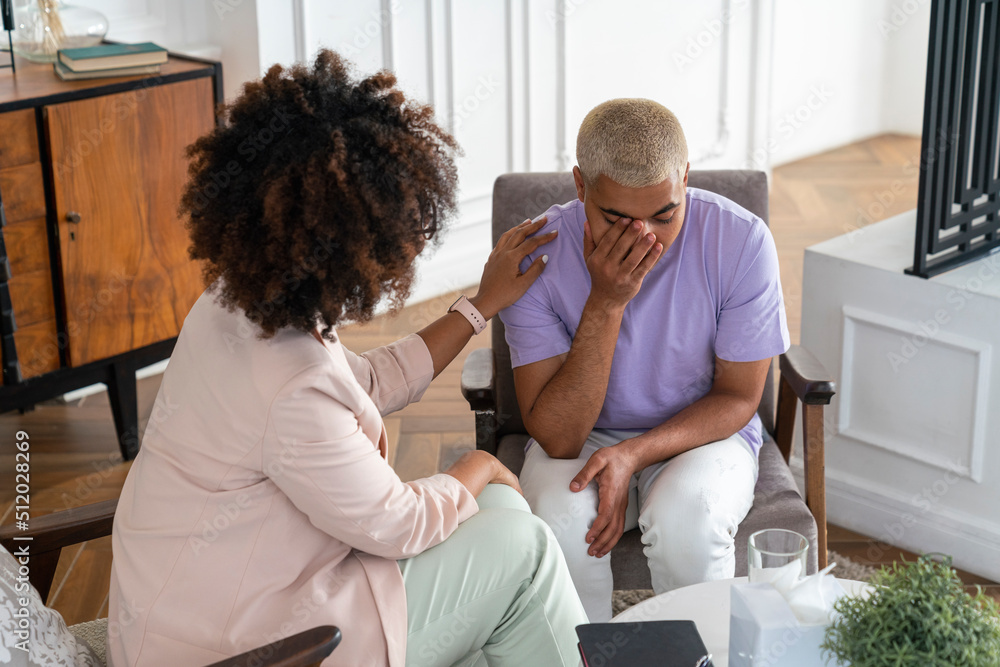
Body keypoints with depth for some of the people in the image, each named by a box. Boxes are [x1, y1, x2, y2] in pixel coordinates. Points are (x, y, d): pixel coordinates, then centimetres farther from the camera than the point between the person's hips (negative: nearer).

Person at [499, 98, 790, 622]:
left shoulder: (741, 241, -19)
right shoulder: (537, 256, -20)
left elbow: (737, 397, -8)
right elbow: (557, 436, -21)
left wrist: (631, 456, -24)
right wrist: (605, 304, -32)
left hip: (701, 434, 0)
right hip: (583, 438, 0)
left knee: (686, 519, -32)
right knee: (561, 520, -31)